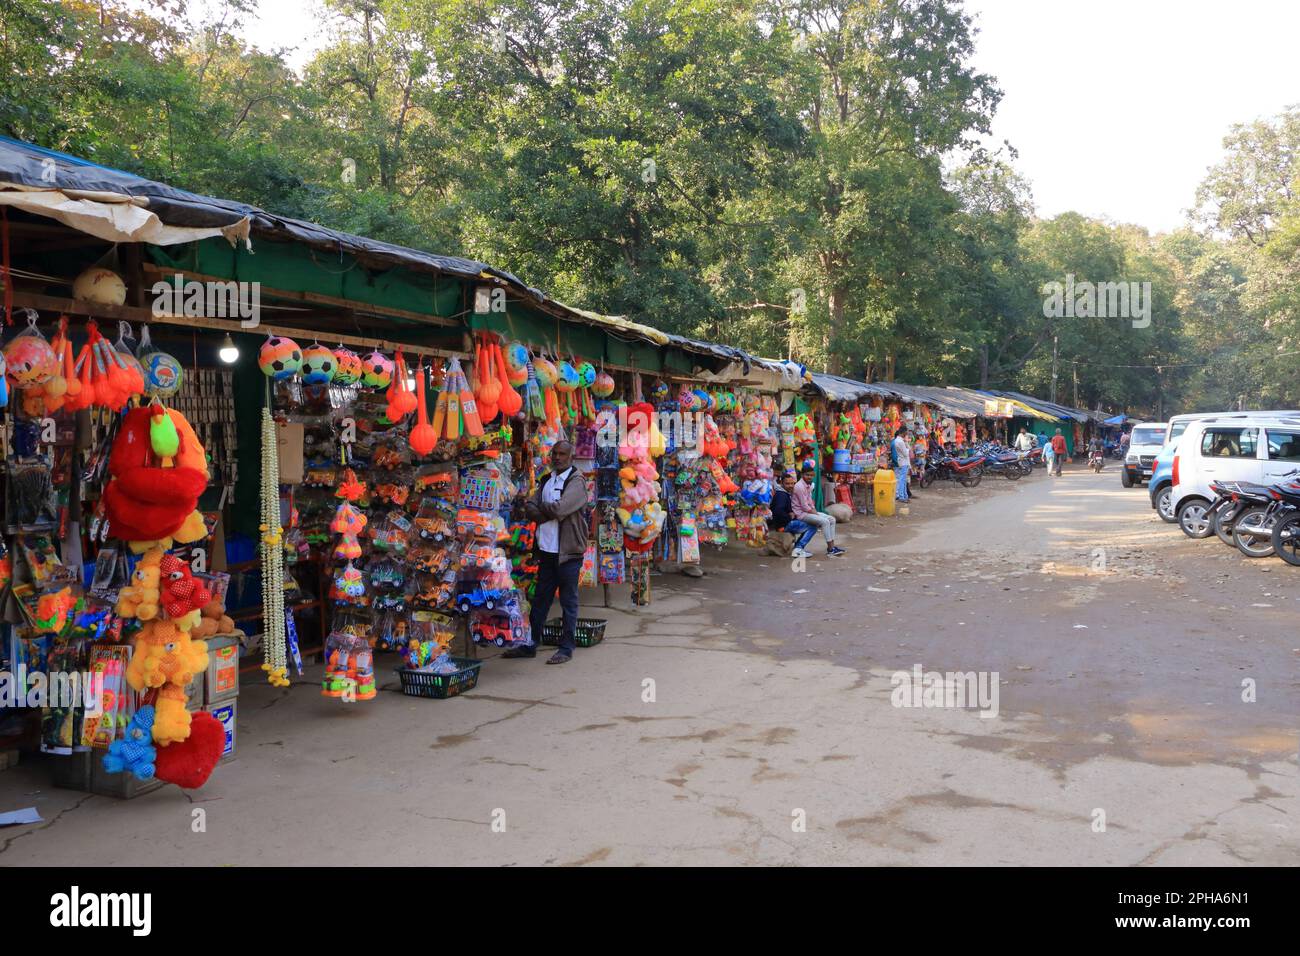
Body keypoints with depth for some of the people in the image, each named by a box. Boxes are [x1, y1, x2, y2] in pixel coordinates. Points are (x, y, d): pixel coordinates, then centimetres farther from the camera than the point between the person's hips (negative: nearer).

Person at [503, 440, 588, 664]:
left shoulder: (576, 481, -7)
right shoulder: (546, 480, 14)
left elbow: (559, 508, -21)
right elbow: (529, 507, 2)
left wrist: (541, 508, -3)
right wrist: (550, 514, -14)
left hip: (568, 551, -6)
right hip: (546, 550, 7)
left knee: (568, 602, 3)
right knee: (540, 600, 12)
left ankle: (566, 648, 11)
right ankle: (529, 645, 20)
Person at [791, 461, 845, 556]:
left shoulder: (809, 486, 11)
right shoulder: (799, 486, -19)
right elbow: (805, 506, -20)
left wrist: (815, 512, -1)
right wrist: (816, 514, -13)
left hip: (809, 511, 10)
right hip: (801, 513, -10)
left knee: (832, 519, 3)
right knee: (825, 521, -24)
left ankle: (832, 546, 0)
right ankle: (830, 550, -20)